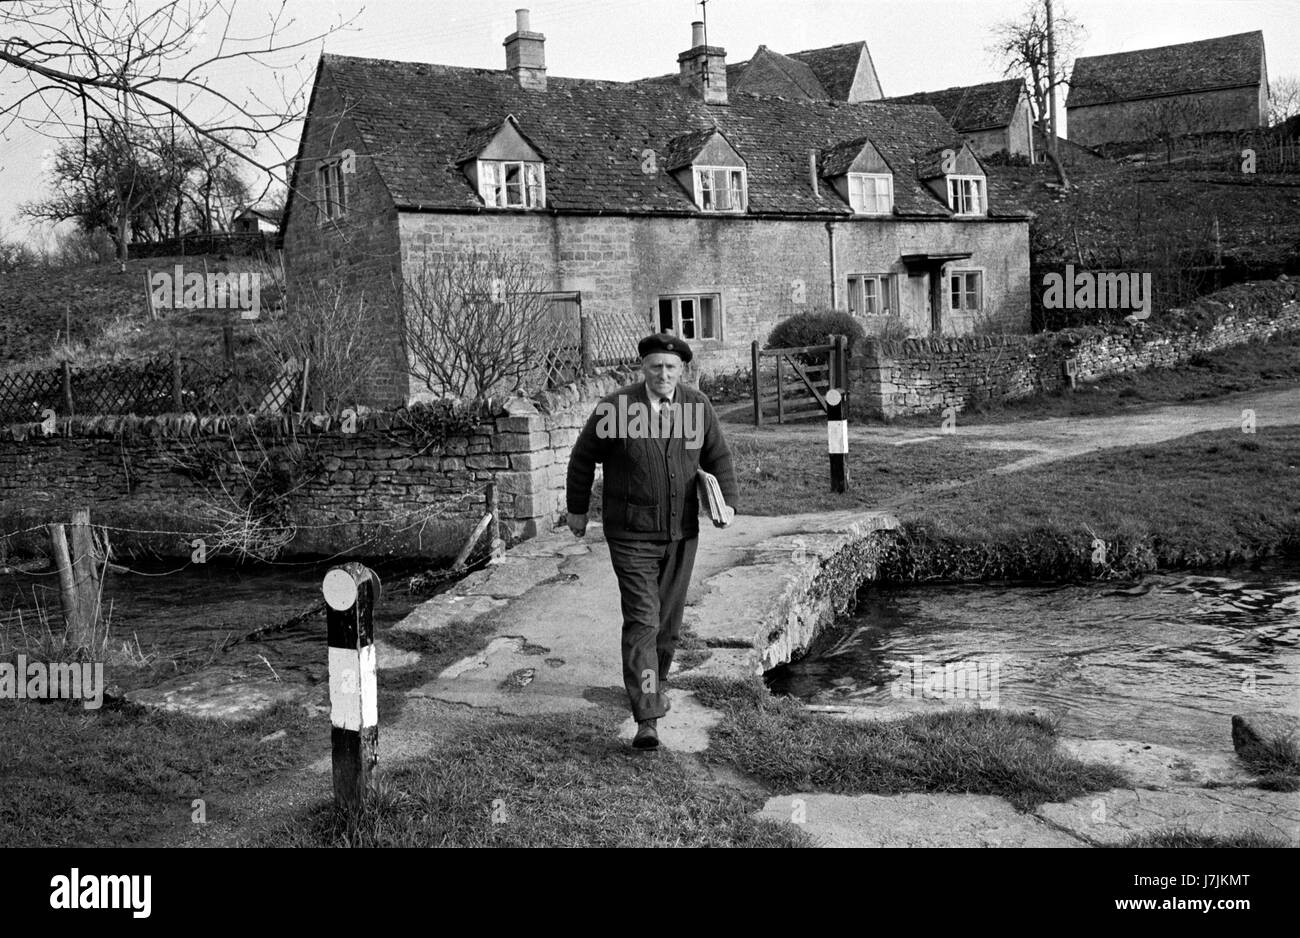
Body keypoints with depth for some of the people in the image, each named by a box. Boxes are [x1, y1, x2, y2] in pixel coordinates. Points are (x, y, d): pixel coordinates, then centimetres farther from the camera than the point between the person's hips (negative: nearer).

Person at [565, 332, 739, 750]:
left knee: (669, 618, 16)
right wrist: (577, 508, 7)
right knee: (641, 620, -12)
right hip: (631, 535, -4)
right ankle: (646, 719, -14)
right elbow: (583, 458, 1)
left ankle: (655, 684, 41)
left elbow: (718, 457, 10)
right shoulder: (615, 408, -12)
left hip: (682, 533, 4)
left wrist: (726, 502, -2)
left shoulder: (697, 406, -2)